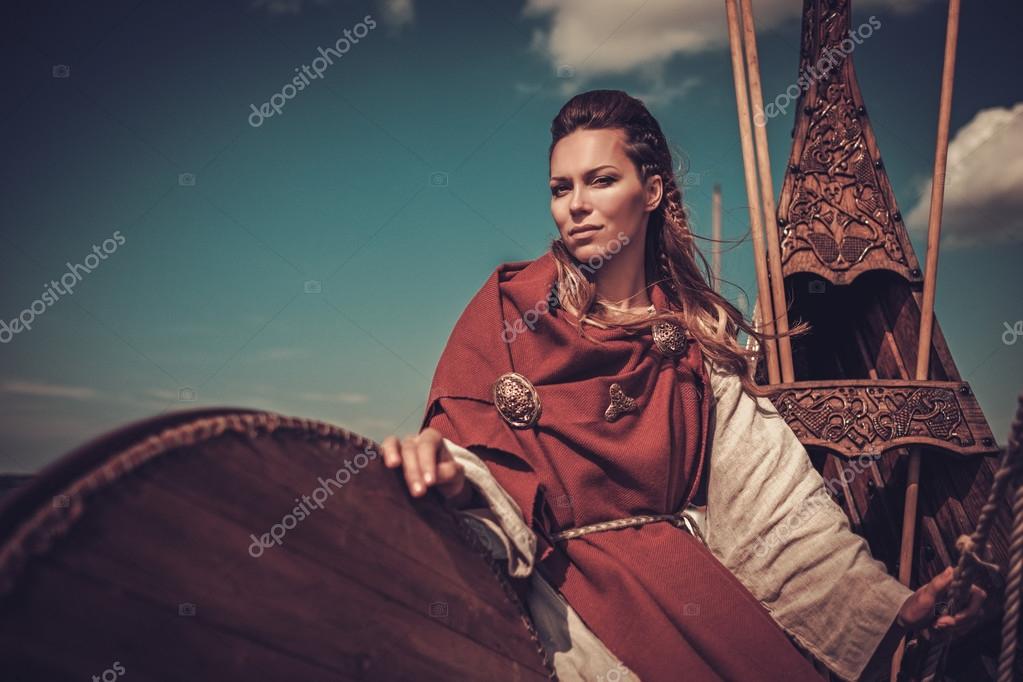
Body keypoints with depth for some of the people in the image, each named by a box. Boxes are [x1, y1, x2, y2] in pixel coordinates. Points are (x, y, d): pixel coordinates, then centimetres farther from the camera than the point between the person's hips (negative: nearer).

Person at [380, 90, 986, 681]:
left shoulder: (698, 331, 8)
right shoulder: (513, 303, 1)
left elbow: (767, 488, 3)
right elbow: (461, 433, -5)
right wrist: (442, 471, -30)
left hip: (681, 567, 3)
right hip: (563, 567, -3)